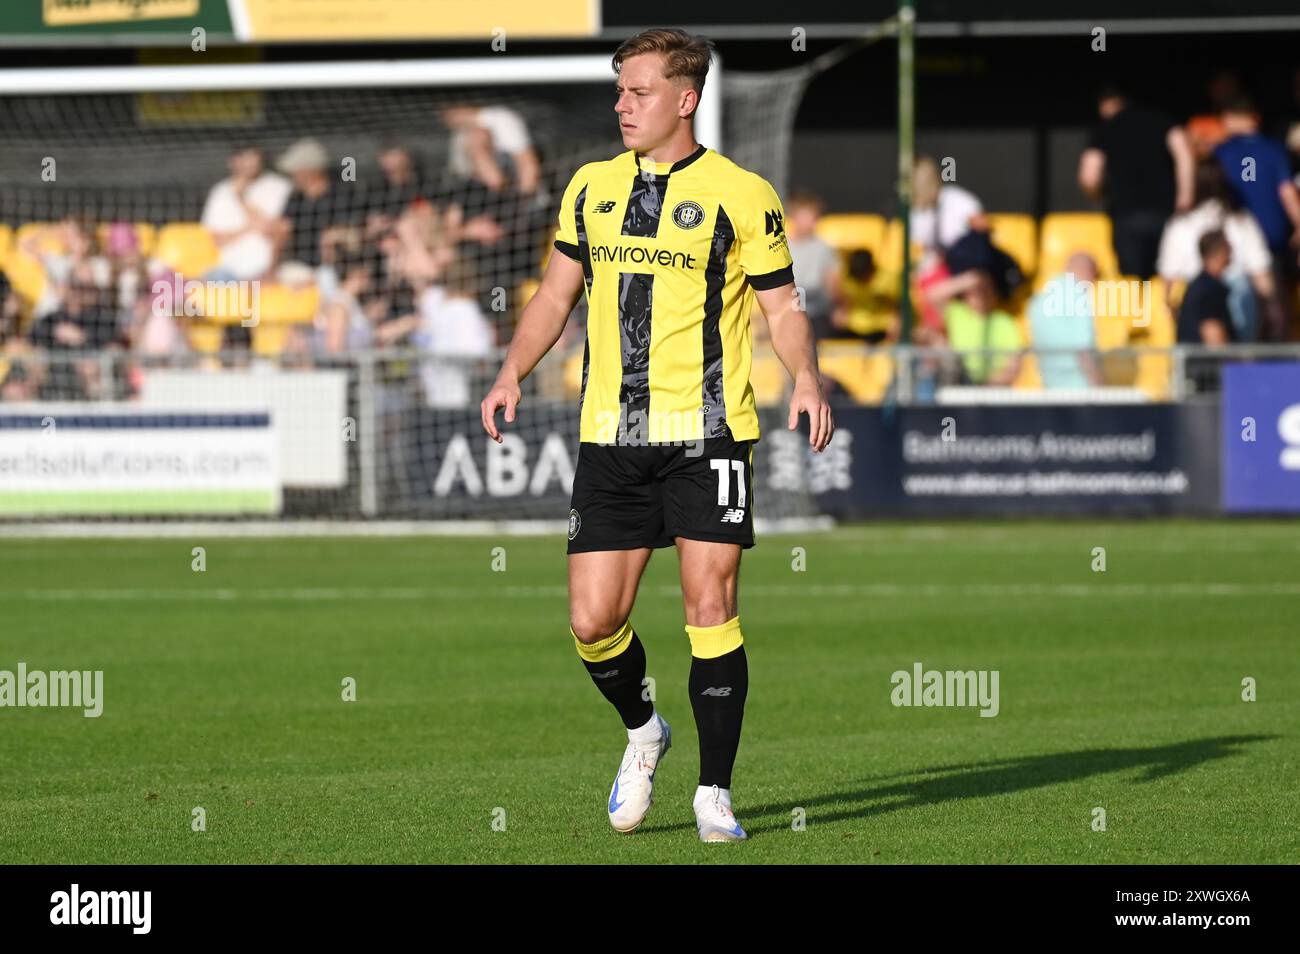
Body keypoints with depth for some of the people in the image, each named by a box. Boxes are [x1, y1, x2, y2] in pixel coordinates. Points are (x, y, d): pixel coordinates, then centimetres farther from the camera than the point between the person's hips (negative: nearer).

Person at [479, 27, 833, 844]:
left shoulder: (741, 195, -2)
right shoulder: (592, 188, 11)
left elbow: (782, 306, 0)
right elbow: (558, 293, 18)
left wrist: (807, 378, -17)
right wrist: (514, 371, 4)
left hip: (707, 434, -4)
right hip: (610, 438, 4)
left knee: (710, 606, -7)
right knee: (593, 622, 0)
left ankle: (715, 793, 2)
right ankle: (643, 731, 30)